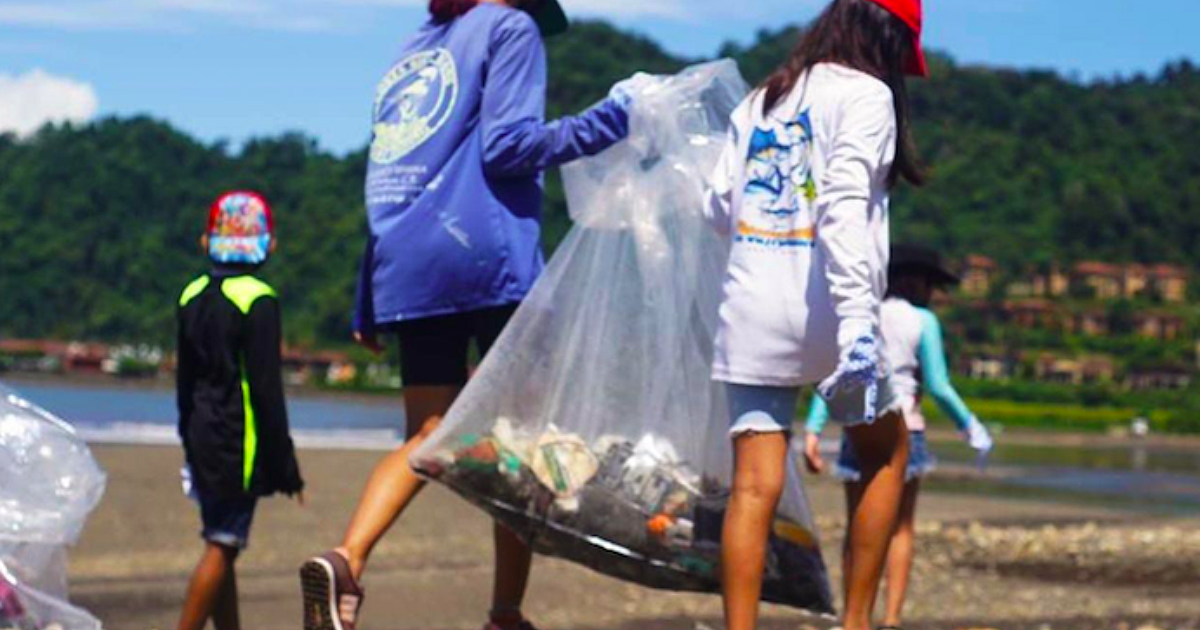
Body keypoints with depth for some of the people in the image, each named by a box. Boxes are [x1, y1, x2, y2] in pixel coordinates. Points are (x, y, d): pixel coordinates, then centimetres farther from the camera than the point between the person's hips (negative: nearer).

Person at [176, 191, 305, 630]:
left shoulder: (192, 297, 9)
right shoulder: (258, 301, -12)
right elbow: (267, 391, -13)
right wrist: (286, 465, -8)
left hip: (203, 441, 7)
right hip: (241, 444, -7)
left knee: (223, 549, 12)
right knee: (222, 548, -5)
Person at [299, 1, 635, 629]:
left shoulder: (412, 51, 23)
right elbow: (507, 146, -10)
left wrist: (367, 303, 22)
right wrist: (604, 122, -1)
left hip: (407, 271, 6)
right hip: (489, 262, -6)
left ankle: (346, 559, -20)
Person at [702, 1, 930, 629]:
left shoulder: (760, 100, 16)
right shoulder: (866, 94, -3)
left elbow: (719, 206, 12)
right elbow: (844, 207, -16)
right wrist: (858, 322, -23)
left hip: (750, 310, 5)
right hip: (823, 311, -5)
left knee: (755, 485, 1)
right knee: (887, 455, 16)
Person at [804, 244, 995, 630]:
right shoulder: (922, 321, -2)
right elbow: (937, 386, -6)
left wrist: (813, 429, -2)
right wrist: (969, 425, 6)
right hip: (903, 428, -2)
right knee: (901, 527, 9)